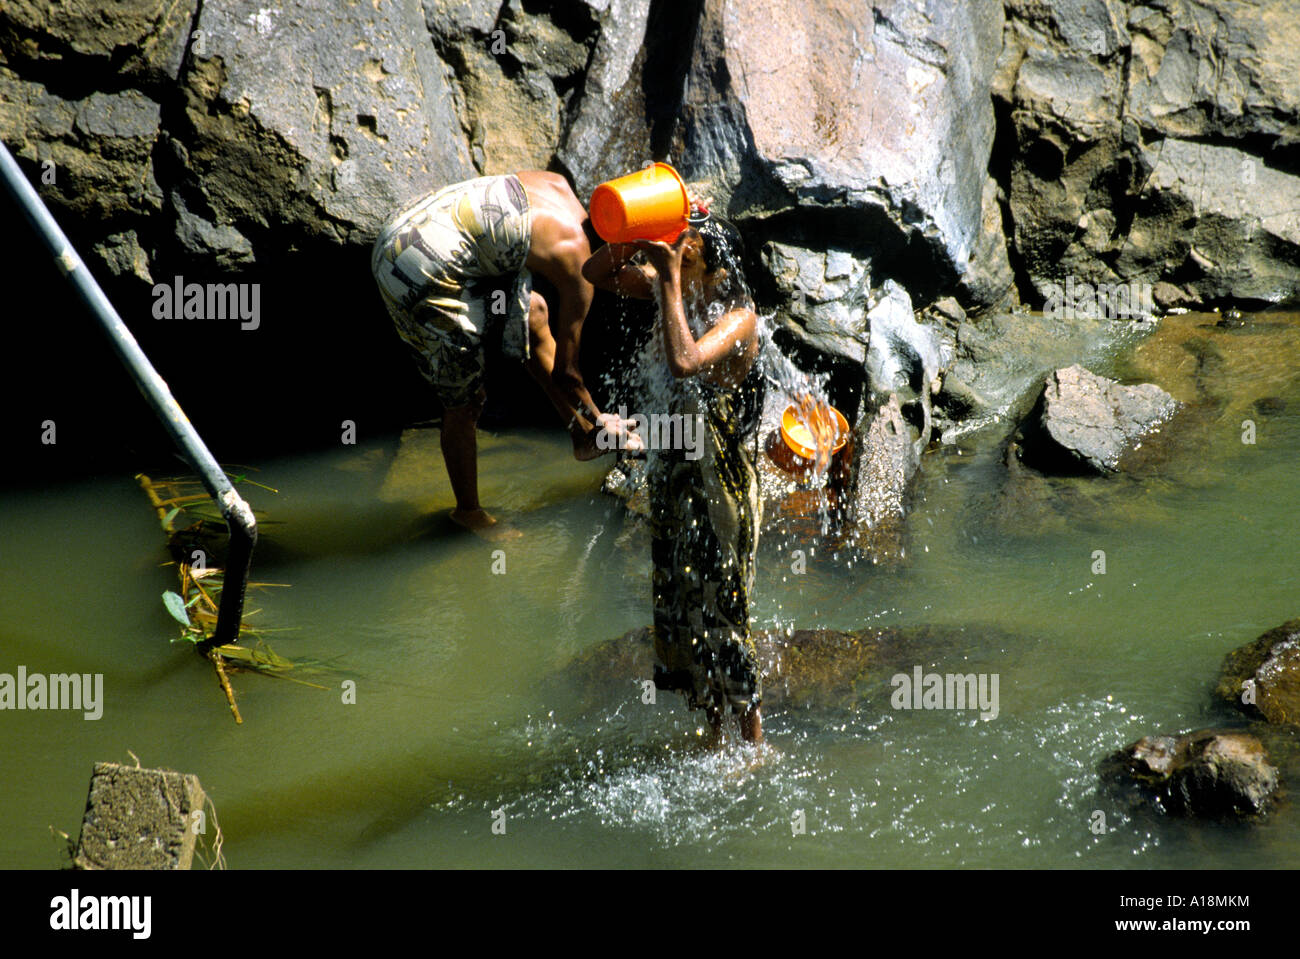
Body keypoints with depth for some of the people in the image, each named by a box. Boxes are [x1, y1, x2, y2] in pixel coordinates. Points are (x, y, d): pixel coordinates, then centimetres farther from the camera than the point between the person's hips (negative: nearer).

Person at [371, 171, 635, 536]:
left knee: (531, 312, 20)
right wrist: (598, 418, 19)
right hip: (422, 274, -9)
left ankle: (585, 435, 30)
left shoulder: (558, 186, 11)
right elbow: (564, 372, 1)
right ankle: (468, 511, 29)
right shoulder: (578, 268, -7)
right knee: (463, 403, 8)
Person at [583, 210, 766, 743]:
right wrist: (632, 243, -12)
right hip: (675, 464, 8)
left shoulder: (737, 317, -21)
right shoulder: (674, 291, -1)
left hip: (719, 474, -8)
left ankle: (753, 743, 11)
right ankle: (713, 733, 29)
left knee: (719, 609, -2)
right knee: (678, 603, 15)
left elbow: (685, 362, -40)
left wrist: (670, 279, -33)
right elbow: (596, 273, 8)